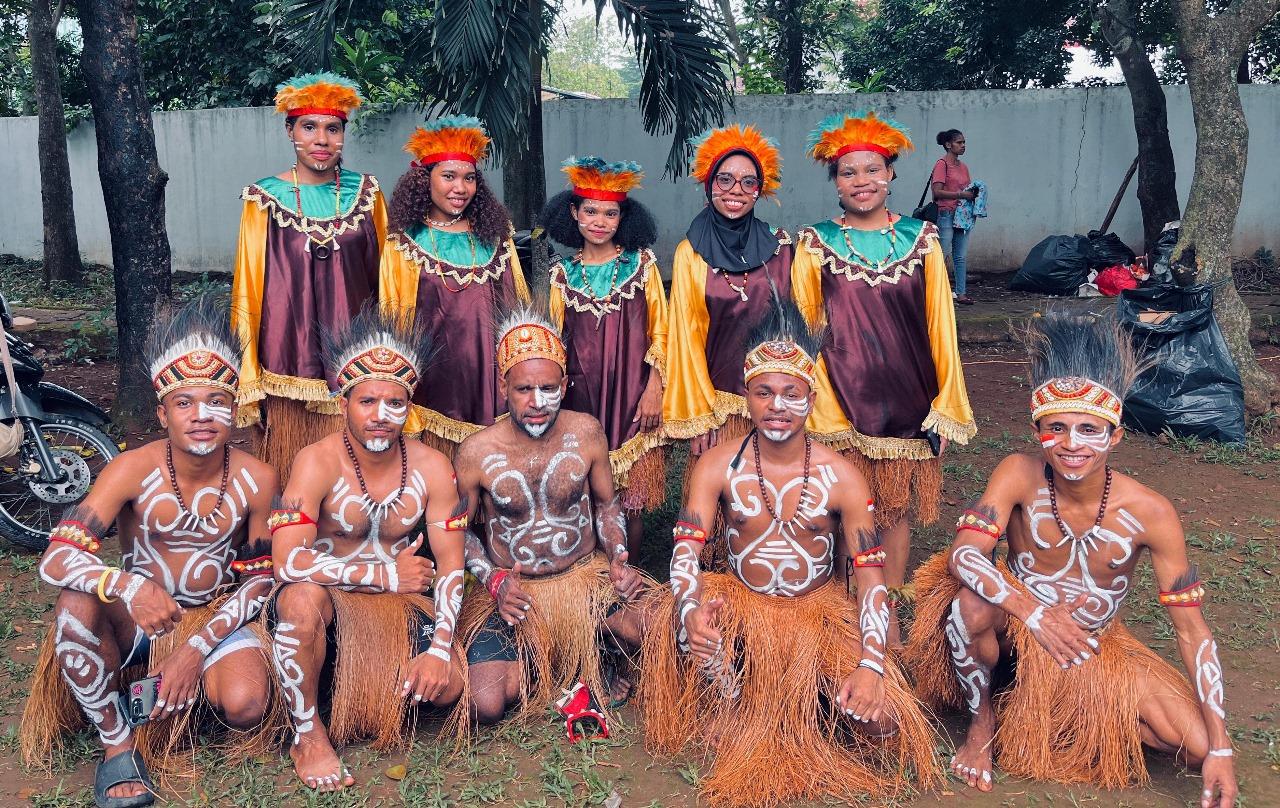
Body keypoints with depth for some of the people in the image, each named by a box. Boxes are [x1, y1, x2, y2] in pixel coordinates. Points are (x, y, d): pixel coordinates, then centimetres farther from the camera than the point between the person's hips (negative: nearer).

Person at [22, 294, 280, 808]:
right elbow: (55, 559, -25)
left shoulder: (255, 480, -14)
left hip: (217, 614, 0)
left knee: (246, 707, -27)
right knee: (75, 605, -33)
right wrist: (130, 586, -46)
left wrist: (197, 650, -17)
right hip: (137, 615, 0)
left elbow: (260, 580, -6)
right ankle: (117, 744, -13)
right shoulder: (135, 470, -17)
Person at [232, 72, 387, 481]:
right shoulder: (265, 198, 0)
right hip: (289, 356, -1)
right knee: (292, 478, 5)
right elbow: (247, 293, 0)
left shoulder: (365, 192, 5)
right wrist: (248, 383, -5)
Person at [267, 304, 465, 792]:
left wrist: (440, 649, -19)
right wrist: (387, 573, -23)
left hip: (400, 599, 3)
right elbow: (288, 561, -29)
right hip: (330, 598, -3)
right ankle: (308, 734, -13)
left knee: (448, 686, -19)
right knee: (302, 598, -38)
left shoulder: (431, 469, -8)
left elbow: (451, 567, -6)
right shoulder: (318, 463, -18)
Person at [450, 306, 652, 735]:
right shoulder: (476, 453, -13)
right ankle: (535, 666, 12)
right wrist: (493, 580, -14)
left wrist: (619, 558, -8)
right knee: (486, 705, -22)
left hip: (586, 574, 2)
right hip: (511, 590, -1)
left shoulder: (587, 433, -8)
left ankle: (593, 661, 7)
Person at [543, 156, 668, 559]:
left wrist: (654, 388, -6)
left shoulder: (641, 263, 2)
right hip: (581, 393, 1)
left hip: (632, 393, -1)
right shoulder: (563, 272, 7)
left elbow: (659, 331, 2)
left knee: (632, 496, 3)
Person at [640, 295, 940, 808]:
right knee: (686, 623, -34)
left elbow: (871, 579, -13)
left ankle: (804, 709, 10)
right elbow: (685, 551, -15)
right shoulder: (718, 466, -8)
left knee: (881, 718, -23)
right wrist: (691, 606, -39)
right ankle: (736, 726, -7)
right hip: (740, 605, 1)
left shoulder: (841, 478, -11)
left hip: (820, 611, 0)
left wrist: (871, 666, -28)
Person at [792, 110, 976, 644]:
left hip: (905, 398, 1)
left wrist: (946, 405, 2)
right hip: (840, 396, -1)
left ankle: (889, 614, 24)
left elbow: (940, 328, 4)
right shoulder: (815, 245, 0)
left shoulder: (921, 240, 4)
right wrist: (808, 398, 0)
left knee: (896, 510, 10)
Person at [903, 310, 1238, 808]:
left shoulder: (1149, 513, -20)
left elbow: (1192, 630, -16)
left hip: (1096, 647, 2)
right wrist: (1032, 611, -47)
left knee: (1203, 748, -13)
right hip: (1016, 629, -2)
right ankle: (982, 721, -6)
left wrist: (1220, 747, -20)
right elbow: (962, 555, -31)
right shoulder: (1020, 476, -21)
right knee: (971, 605, -36)